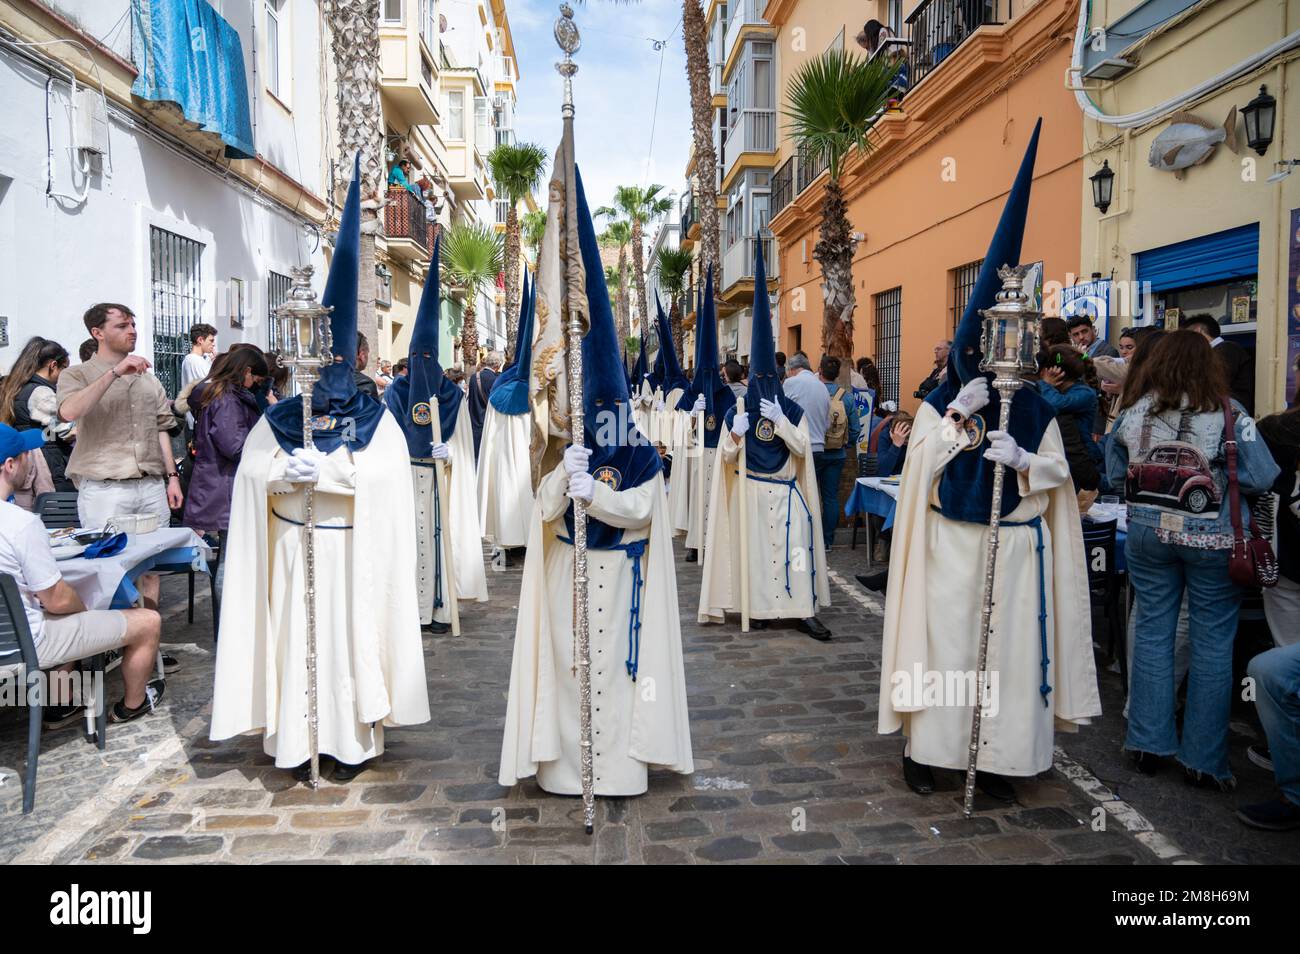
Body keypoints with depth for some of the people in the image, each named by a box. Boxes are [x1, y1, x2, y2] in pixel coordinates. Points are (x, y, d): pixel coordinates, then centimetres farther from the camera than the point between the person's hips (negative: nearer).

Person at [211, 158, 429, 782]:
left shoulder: (376, 420, 1)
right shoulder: (278, 419, 7)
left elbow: (383, 472, -15)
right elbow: (252, 468, -3)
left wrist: (321, 469, -21)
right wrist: (287, 471, -22)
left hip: (353, 549, -1)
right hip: (293, 547, 2)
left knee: (350, 637, 4)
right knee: (297, 639, 4)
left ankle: (352, 740, 14)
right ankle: (299, 742, 15)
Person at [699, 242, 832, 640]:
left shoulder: (794, 410, 0)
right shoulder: (735, 412, 0)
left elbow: (802, 448, -10)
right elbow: (726, 456, 0)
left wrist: (780, 419, -18)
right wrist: (736, 435, -19)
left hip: (786, 492, 0)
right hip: (751, 491, 0)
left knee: (794, 548, -6)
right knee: (754, 548, 2)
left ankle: (803, 610, -2)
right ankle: (758, 607, 13)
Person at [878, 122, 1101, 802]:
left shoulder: (1034, 409, 5)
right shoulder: (936, 404, 1)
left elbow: (1058, 473, 3)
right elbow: (919, 465, -8)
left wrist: (1022, 459, -16)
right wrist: (958, 415, -17)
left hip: (1016, 547, 2)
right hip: (951, 545, -1)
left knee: (1010, 648, 4)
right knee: (943, 644, 2)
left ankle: (998, 758, 16)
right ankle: (926, 748, 14)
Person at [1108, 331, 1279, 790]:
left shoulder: (1133, 411, -1)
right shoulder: (1229, 415, -10)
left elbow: (1115, 474, 9)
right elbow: (1262, 479, -9)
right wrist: (1217, 475, 9)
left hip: (1148, 532, 3)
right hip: (1212, 538, -3)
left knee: (1152, 631, 12)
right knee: (1213, 643, 6)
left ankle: (1148, 744, 20)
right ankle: (1204, 760, 14)